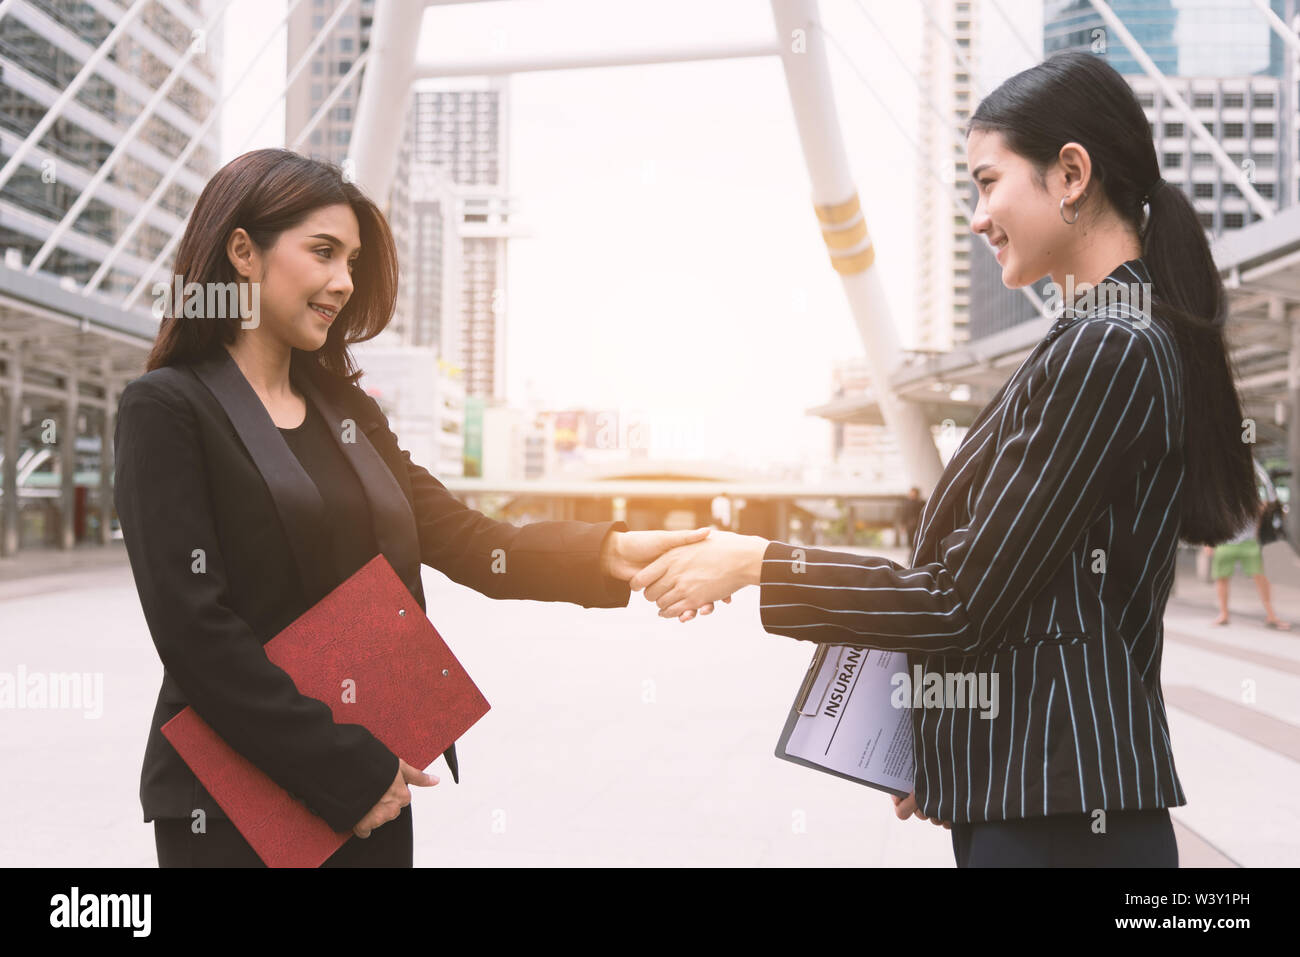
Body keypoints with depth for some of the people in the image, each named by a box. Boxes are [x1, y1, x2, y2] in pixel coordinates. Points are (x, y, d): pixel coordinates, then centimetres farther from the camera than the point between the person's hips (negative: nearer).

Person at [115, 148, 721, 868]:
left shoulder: (348, 413, 13)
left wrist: (615, 551, -10)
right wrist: (348, 771, -15)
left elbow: (465, 541, 5)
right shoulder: (166, 408, -7)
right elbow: (195, 632, -15)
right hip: (235, 810, -6)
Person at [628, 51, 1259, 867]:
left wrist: (755, 562, -10)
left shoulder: (1104, 350, -17)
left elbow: (962, 601, -18)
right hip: (1043, 792, 9)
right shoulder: (1142, 339, 14)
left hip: (1056, 813, -9)